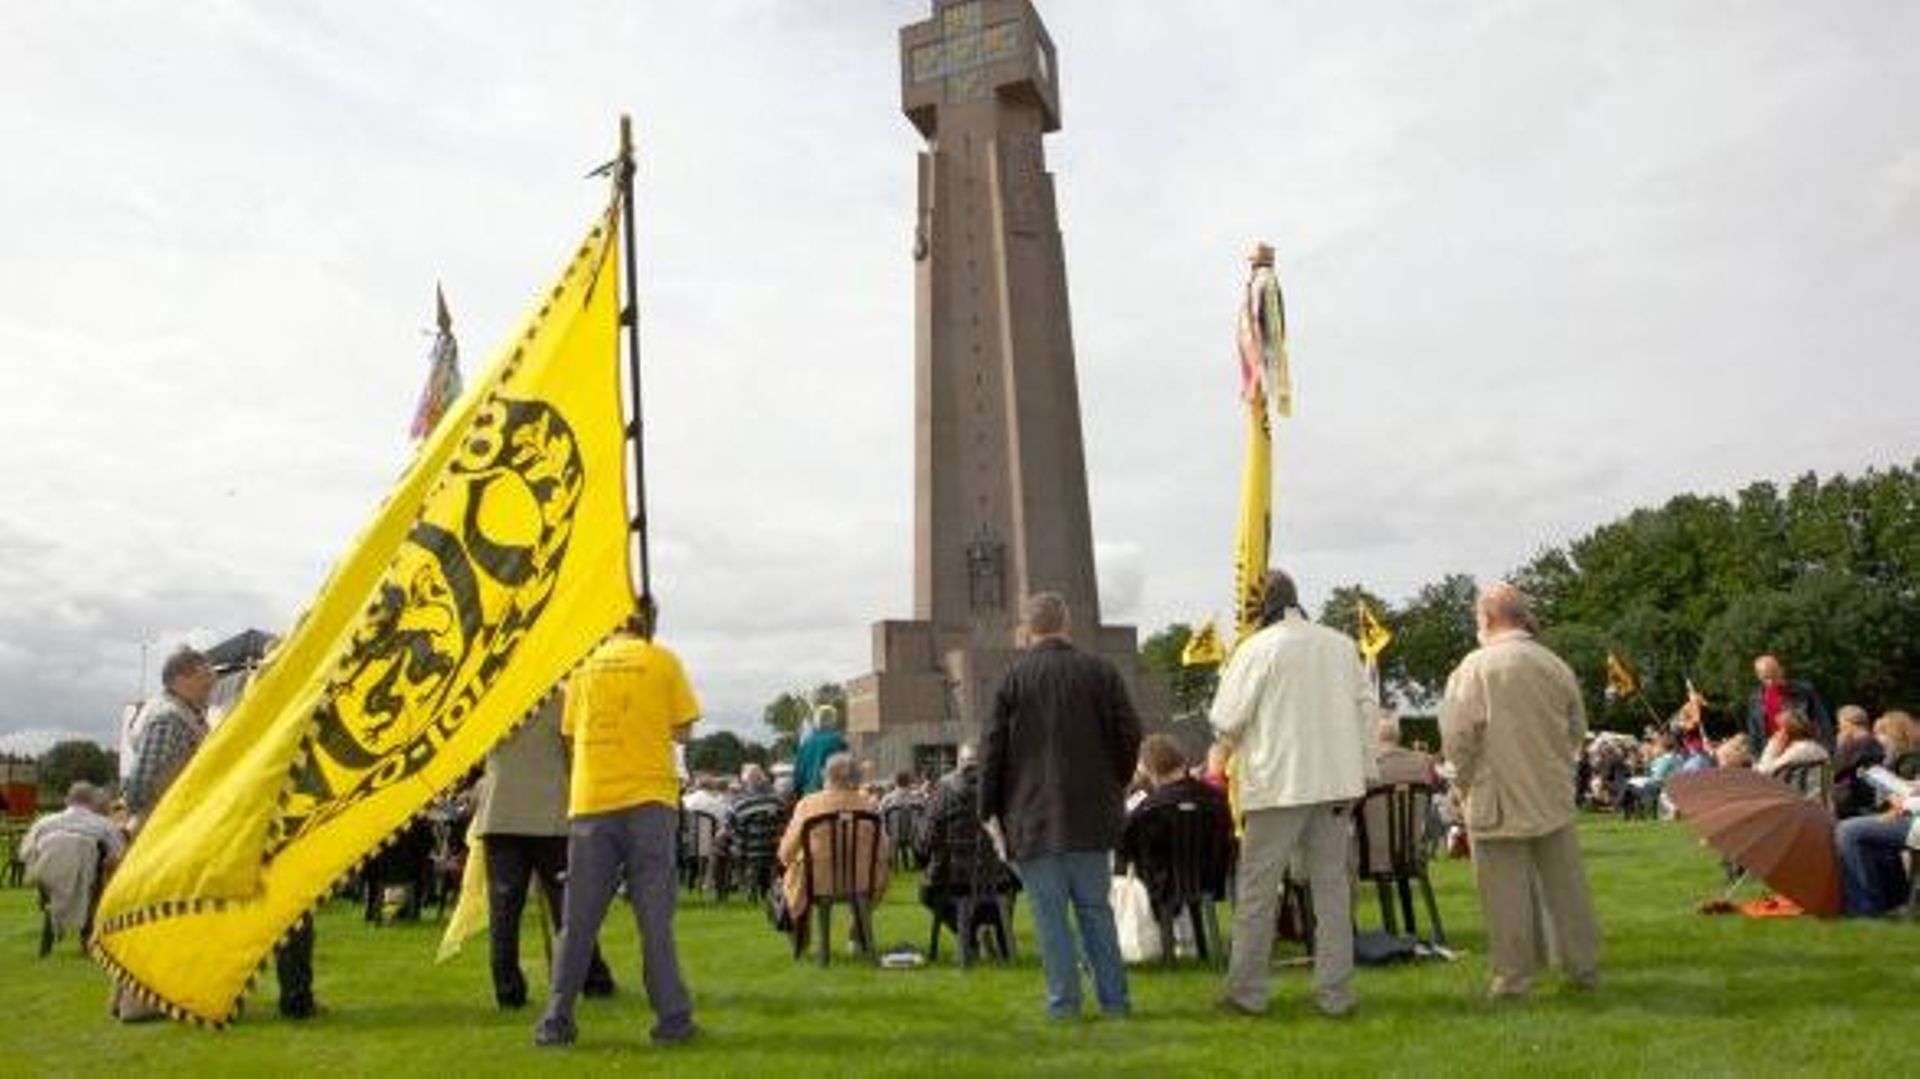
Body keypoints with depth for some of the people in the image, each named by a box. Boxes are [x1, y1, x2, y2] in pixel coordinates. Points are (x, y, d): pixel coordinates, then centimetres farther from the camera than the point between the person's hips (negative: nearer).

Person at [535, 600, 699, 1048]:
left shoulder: (585, 665, 10)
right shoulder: (662, 661, 1)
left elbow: (571, 730, 12)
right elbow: (682, 731, 3)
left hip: (590, 801, 2)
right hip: (648, 797, -2)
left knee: (578, 919, 8)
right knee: (655, 916, 1)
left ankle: (557, 1021, 9)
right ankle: (672, 1019, 2)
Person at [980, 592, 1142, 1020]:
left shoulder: (1013, 677, -5)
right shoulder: (1100, 672, 1)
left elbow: (992, 750, -5)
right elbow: (1131, 737, 4)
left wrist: (990, 812, 4)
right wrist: (1112, 788, 17)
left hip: (1033, 817, -3)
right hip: (1092, 816, 3)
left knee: (1049, 913, 3)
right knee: (1095, 908, 12)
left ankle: (1063, 1000, 4)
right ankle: (1114, 998, 14)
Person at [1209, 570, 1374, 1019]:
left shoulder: (1257, 649, -10)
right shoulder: (1342, 644, 6)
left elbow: (1226, 719, -9)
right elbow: (1365, 707, 9)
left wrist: (1234, 744, 13)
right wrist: (1365, 770, 14)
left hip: (1278, 784, -5)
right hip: (1337, 780, 5)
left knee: (1257, 890, 5)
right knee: (1332, 889, 11)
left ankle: (1247, 990, 11)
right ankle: (1335, 992, 14)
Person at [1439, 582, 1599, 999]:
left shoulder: (1476, 667, -13)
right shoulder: (1554, 665, 1)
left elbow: (1456, 736, -15)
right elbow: (1578, 728, 12)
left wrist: (1467, 779, 2)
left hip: (1499, 801, -5)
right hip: (1554, 797, 5)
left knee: (1507, 891, 3)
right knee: (1566, 885, 14)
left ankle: (1513, 976, 9)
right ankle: (1584, 968, 24)